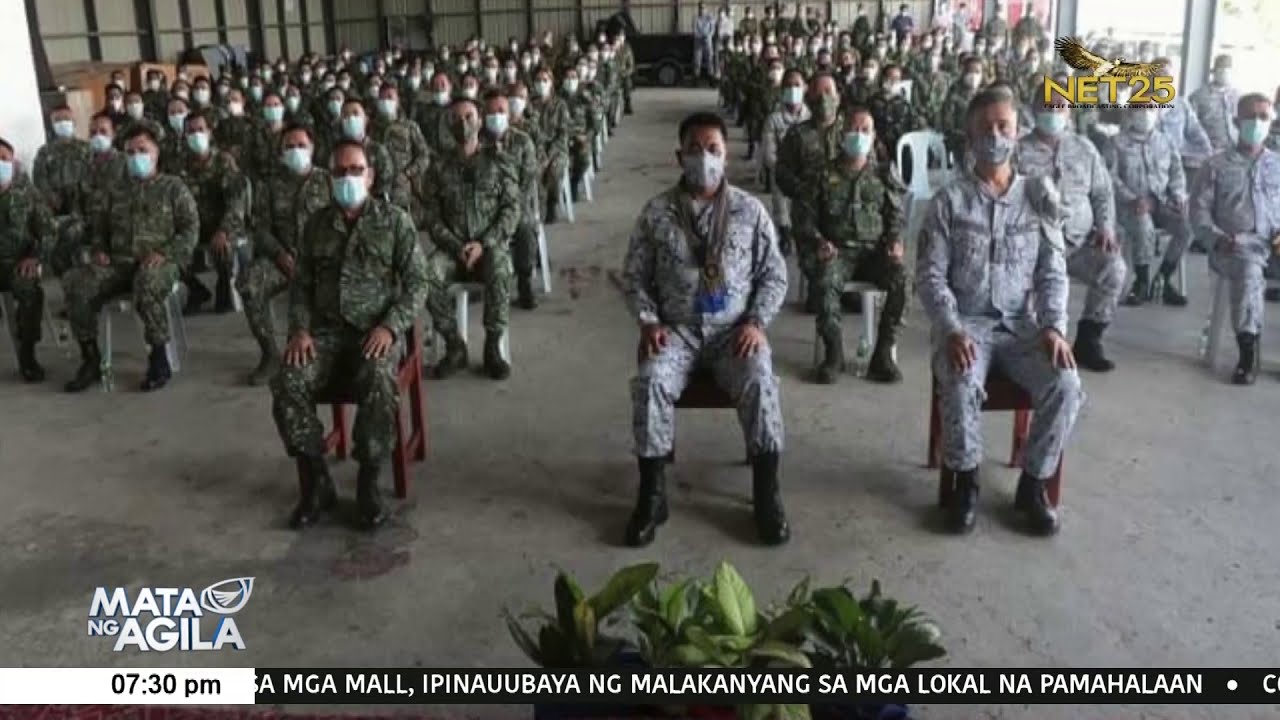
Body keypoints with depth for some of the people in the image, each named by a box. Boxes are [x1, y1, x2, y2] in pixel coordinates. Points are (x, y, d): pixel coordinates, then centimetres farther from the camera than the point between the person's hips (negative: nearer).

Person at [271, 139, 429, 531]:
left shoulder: (395, 220, 3)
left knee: (378, 388, -35)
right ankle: (316, 482, -9)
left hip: (378, 330, -3)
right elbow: (301, 282, 14)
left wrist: (390, 326, -16)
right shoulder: (317, 223, 14)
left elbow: (416, 281, -1)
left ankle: (368, 484, -17)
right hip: (326, 330, 3)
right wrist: (300, 328, -4)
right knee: (288, 385, -24)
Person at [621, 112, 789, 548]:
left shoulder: (750, 210, 4)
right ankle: (652, 495, -16)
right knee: (650, 382, -29)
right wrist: (648, 322, -8)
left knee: (759, 384, -30)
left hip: (735, 328, 0)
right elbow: (634, 275, 7)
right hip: (677, 328, 0)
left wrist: (756, 322, -9)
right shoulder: (656, 213, 4)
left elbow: (775, 275, 6)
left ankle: (767, 496, -15)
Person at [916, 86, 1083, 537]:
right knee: (962, 386, -34)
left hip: (1023, 324, 2)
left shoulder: (1039, 197, 7)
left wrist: (1053, 326, -13)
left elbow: (1053, 273, 4)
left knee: (1066, 387, -25)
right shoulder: (949, 201, 0)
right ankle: (965, 482, -9)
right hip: (966, 322, -2)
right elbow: (930, 276, -4)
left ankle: (1033, 484, -2)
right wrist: (952, 330, -20)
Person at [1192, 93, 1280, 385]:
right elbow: (1199, 210, 6)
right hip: (1235, 244, -2)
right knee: (1249, 271, -37)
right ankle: (1248, 352, -32)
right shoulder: (1216, 165, 12)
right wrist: (1218, 238, -11)